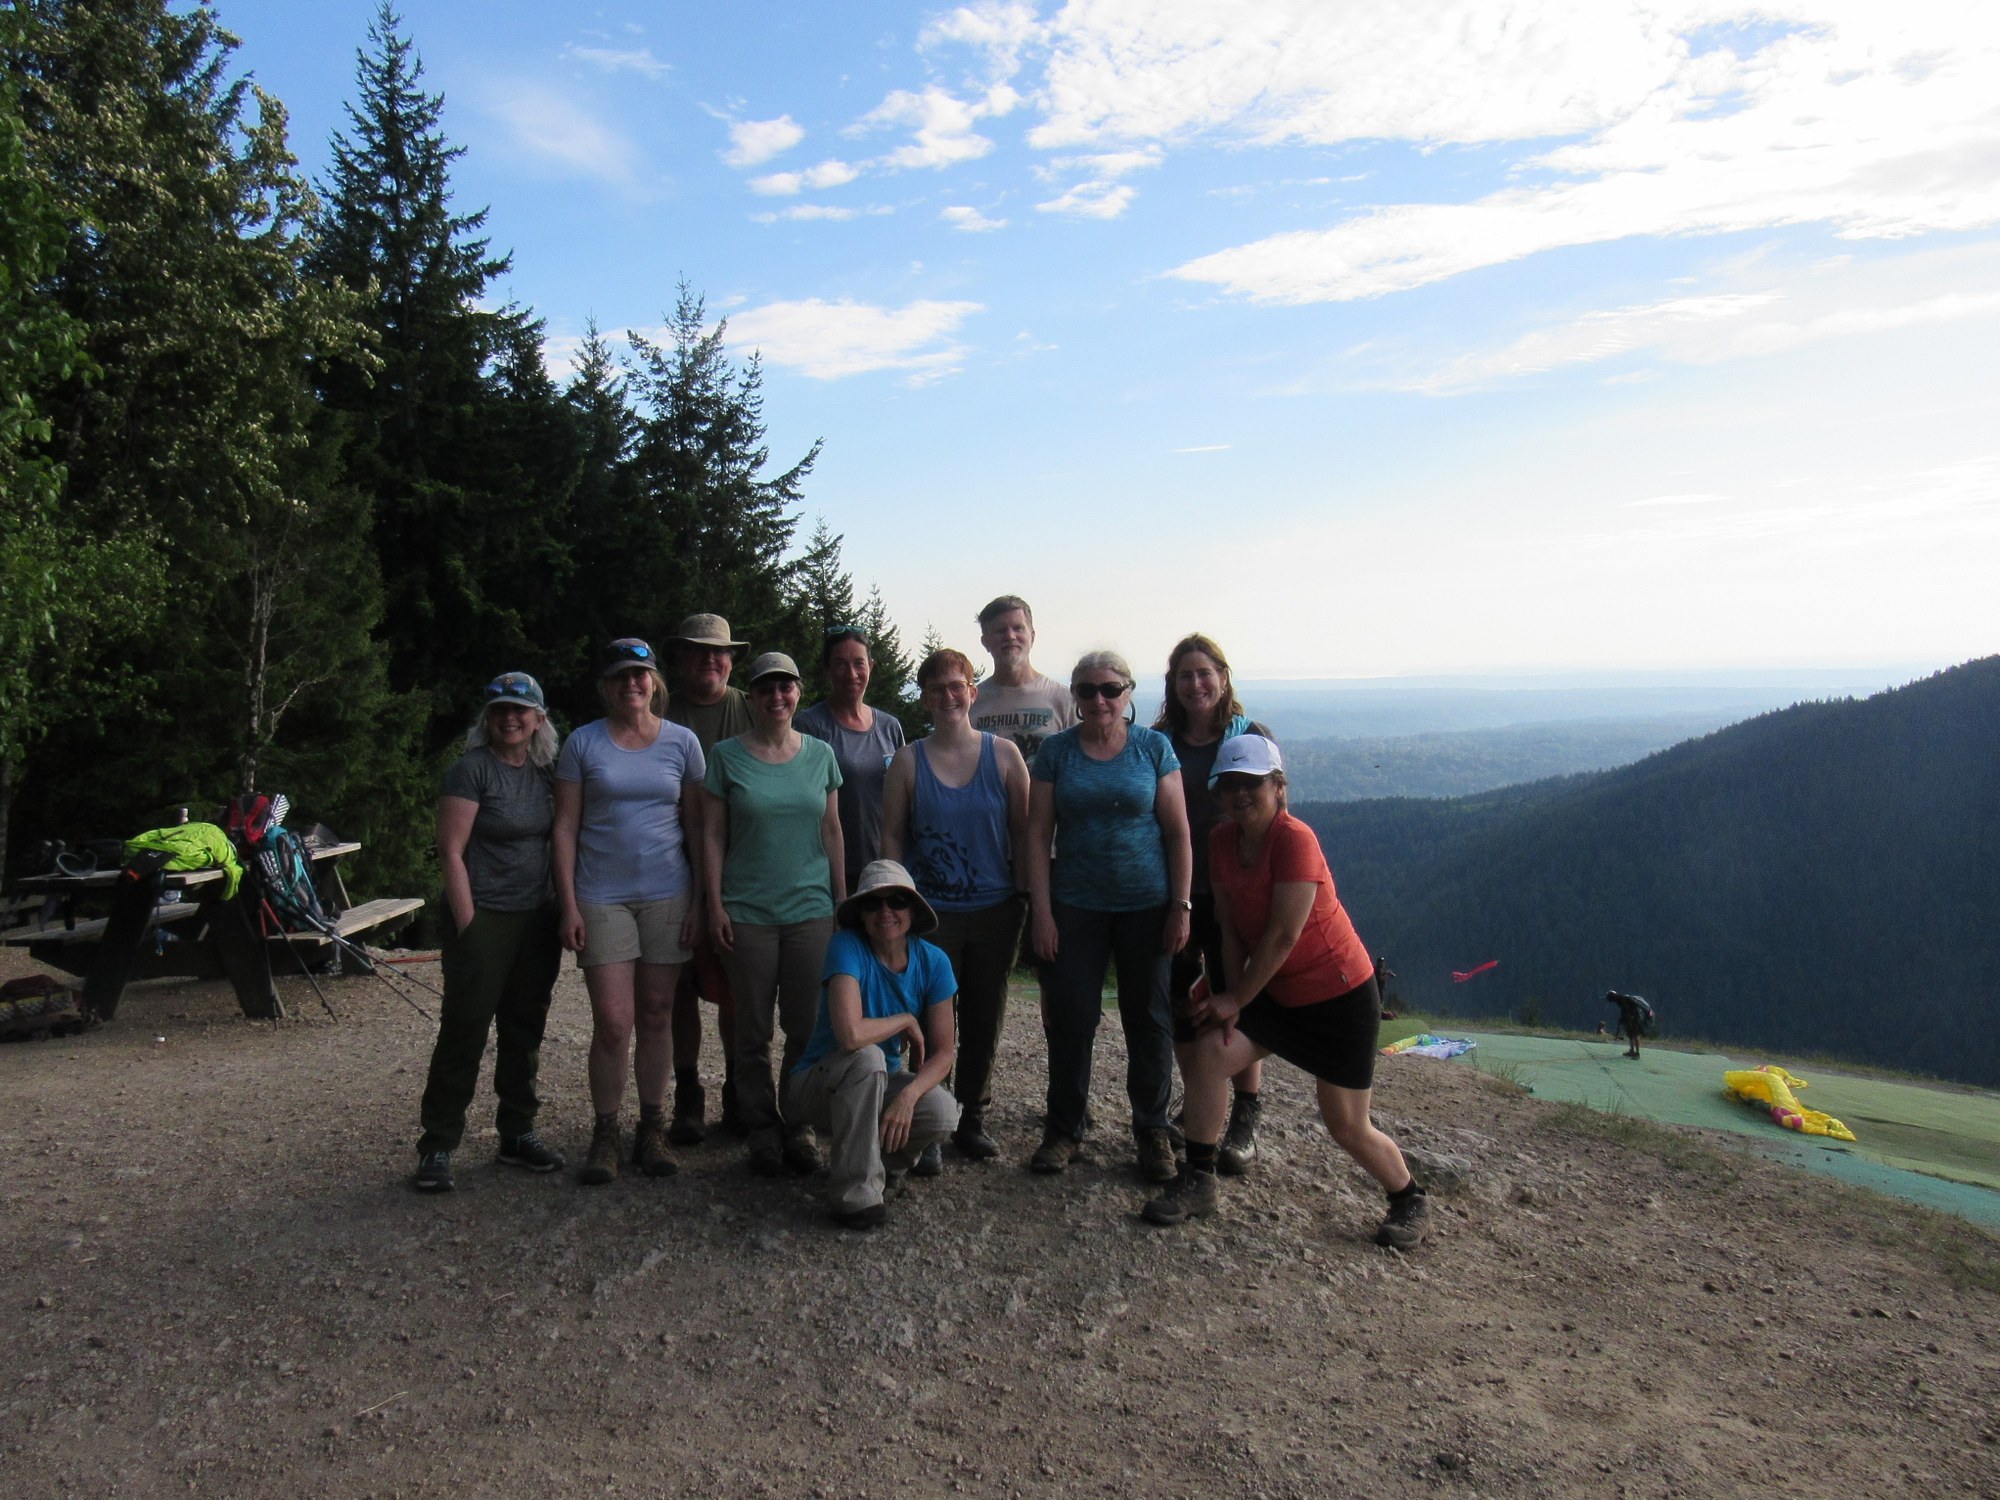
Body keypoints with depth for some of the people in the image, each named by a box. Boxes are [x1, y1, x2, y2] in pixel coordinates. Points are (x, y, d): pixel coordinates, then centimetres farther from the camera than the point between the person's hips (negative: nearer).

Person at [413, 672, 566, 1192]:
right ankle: (437, 1146, 7)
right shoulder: (472, 769, -9)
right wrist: (467, 924, -15)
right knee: (464, 1030, -3)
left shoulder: (545, 771, 8)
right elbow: (451, 851, -12)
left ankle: (517, 1133, 24)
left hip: (537, 916, 6)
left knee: (524, 1029, 12)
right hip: (484, 917, -6)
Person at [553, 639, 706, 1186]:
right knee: (612, 1023, -5)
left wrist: (699, 898, 1)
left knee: (656, 1017, 7)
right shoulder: (582, 743, 2)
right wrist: (569, 905, -4)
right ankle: (605, 1134, 12)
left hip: (667, 895, 1)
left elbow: (696, 826, 6)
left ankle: (652, 1129, 20)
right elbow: (566, 827, 2)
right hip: (602, 898, -1)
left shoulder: (682, 742, 5)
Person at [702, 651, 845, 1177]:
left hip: (811, 910, 2)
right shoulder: (727, 755, 1)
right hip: (747, 912, -1)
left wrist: (843, 901, 7)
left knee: (807, 1028, 4)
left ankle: (800, 1128, 18)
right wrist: (715, 904, -5)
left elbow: (832, 832, 10)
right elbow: (713, 836, 1)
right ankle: (762, 1132, 17)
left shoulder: (820, 755, 7)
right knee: (753, 1031, 5)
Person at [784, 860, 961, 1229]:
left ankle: (880, 1157, 8)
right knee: (867, 1057, -36)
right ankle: (856, 1194, -24)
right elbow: (850, 1034, -38)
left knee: (943, 1112, -26)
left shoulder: (933, 961, -9)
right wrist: (907, 1020, -20)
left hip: (877, 1087, 4)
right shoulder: (847, 947, -23)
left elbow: (943, 1052, -9)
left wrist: (909, 1094, -28)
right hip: (814, 1087, -4)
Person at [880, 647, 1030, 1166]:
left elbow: (1023, 831, 3)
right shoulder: (908, 761, 0)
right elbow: (892, 837, 2)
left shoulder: (1003, 754, 0)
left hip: (996, 911, 1)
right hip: (931, 912, -1)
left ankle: (972, 1120, 27)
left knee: (985, 1022, 11)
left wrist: (1030, 899, 0)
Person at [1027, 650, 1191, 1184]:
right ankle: (1064, 1130, 19)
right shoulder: (1056, 751, 2)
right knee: (1069, 1019, 3)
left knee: (1148, 1019, 7)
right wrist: (1042, 910, -6)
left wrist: (1181, 905, -5)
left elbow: (1177, 830, 0)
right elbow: (1038, 833, 0)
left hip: (1147, 906, 0)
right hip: (1076, 907, 1)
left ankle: (1153, 1131, 22)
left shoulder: (1153, 748, 1)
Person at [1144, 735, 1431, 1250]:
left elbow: (1283, 935, -25)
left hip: (1340, 995, -6)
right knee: (1208, 1054, -13)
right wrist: (1232, 995, -11)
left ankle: (1410, 1200, 30)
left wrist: (1236, 999, -17)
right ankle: (1198, 1184, 3)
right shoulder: (1222, 841, -1)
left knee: (1347, 1126, 1)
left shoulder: (1294, 839, -24)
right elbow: (1231, 928, 1)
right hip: (1276, 991, 6)